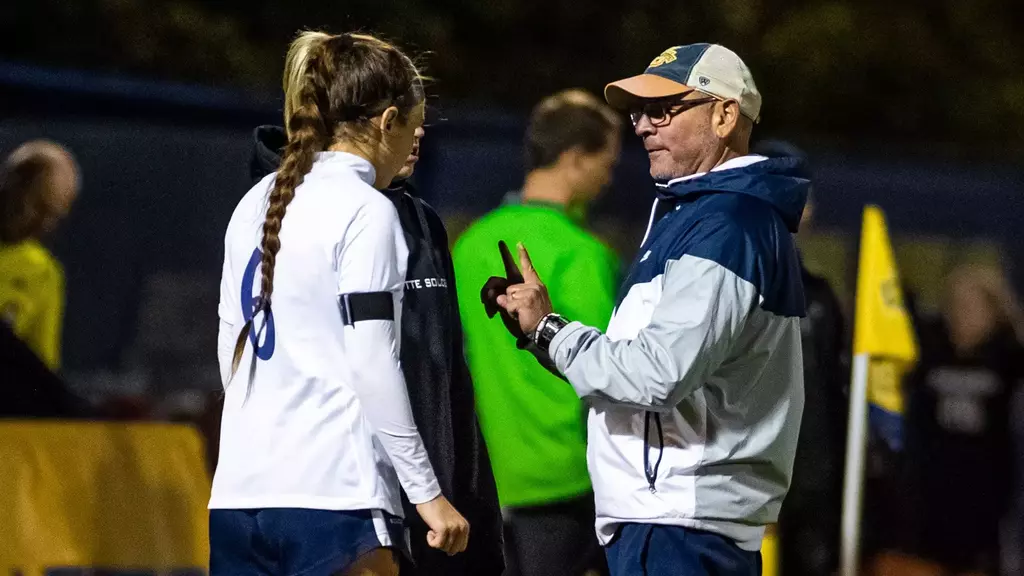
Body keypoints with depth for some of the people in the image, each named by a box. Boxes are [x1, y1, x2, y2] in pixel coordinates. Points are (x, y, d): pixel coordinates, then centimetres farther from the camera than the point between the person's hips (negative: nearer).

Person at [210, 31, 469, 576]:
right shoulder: (365, 210, -7)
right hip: (334, 490, -7)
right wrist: (427, 492, -9)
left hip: (238, 490, 7)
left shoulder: (256, 204, 15)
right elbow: (373, 365, -12)